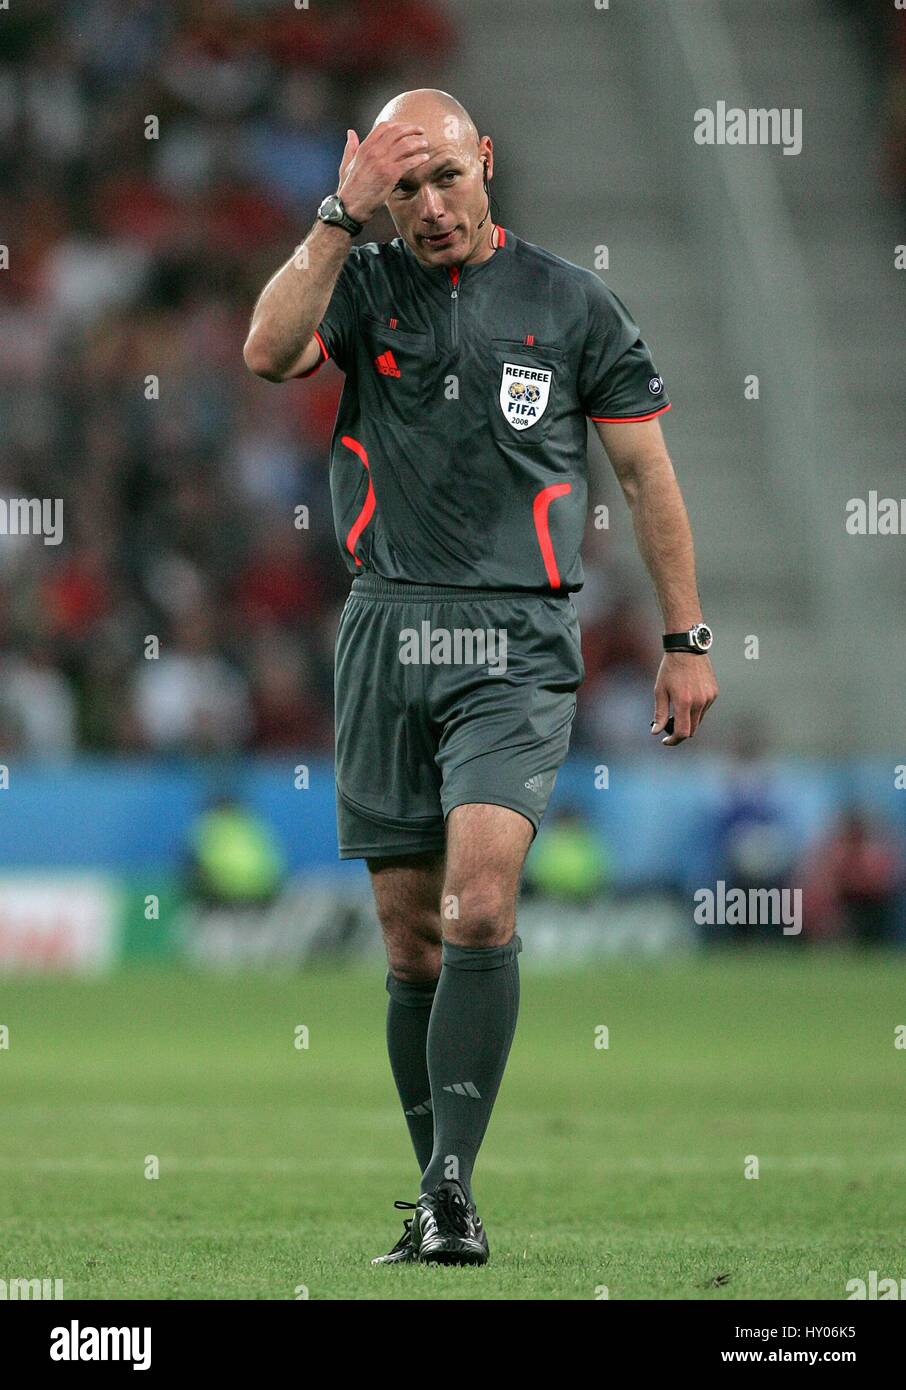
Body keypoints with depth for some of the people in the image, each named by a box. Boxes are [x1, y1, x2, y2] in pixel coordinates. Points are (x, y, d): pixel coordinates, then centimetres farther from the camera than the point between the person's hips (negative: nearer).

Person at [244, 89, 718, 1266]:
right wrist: (343, 216, -14)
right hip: (386, 635, 2)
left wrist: (687, 640, 7)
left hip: (517, 640, -2)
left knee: (479, 907, -21)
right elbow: (269, 351, -13)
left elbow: (647, 470, 10)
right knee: (412, 941, 5)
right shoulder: (364, 285, 8)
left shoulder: (572, 304, 5)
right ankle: (437, 1208, 15)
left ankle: (452, 1185, -21)